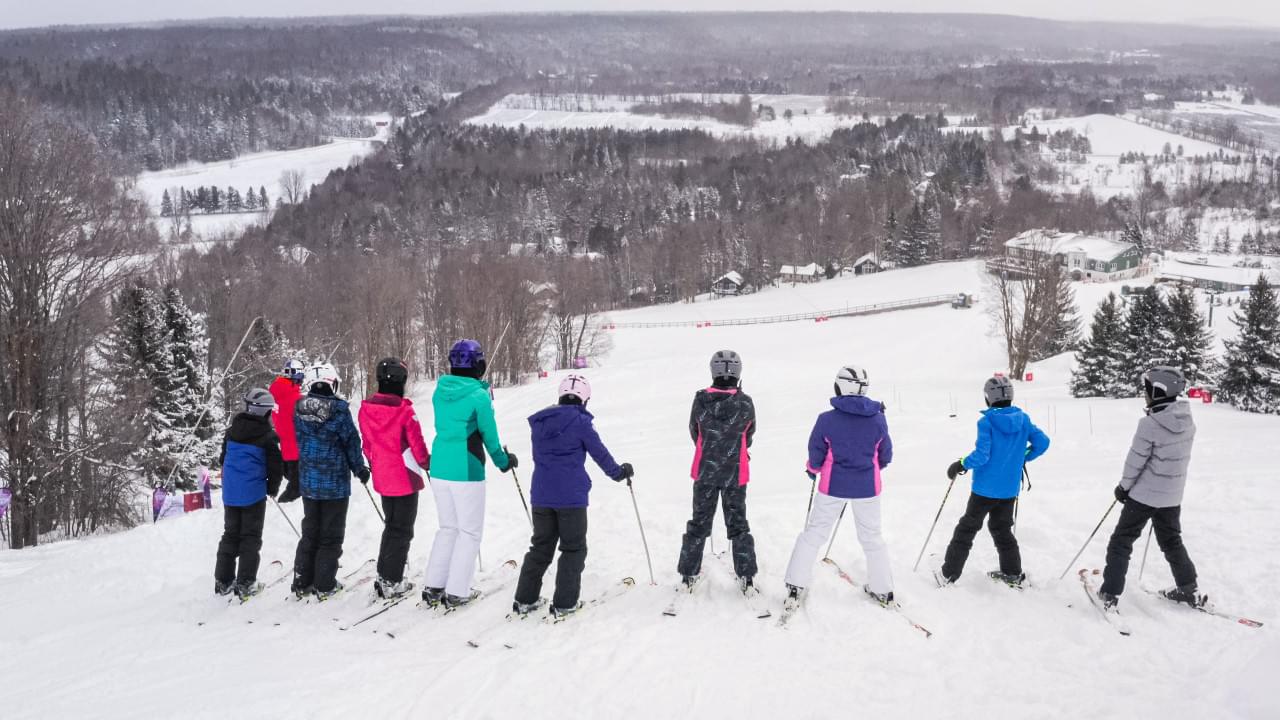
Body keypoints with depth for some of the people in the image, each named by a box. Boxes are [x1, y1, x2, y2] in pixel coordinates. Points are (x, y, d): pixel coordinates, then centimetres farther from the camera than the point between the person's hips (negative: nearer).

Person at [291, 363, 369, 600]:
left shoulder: (299, 409, -2)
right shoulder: (339, 409, -16)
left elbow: (297, 439, 9)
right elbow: (351, 441, -9)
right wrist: (360, 468, 5)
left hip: (308, 481, 5)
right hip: (335, 482, -5)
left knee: (310, 532, 17)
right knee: (331, 535, 6)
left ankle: (302, 582, 19)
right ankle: (324, 585, 9)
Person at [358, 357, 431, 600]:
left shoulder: (366, 409, -4)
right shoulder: (404, 410, -21)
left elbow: (367, 444, 7)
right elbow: (417, 446, -14)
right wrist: (427, 463, 5)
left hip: (382, 478, 6)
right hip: (405, 478, -6)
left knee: (391, 526, 22)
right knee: (402, 530, 7)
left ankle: (383, 576, 27)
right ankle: (392, 582, 11)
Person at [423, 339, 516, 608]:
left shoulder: (440, 391, 4)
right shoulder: (479, 395, -14)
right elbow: (489, 434, -6)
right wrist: (503, 460, 11)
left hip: (439, 468, 6)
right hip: (466, 471, -6)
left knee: (447, 527, 19)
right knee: (470, 531, 7)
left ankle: (433, 587, 18)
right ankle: (457, 592, 9)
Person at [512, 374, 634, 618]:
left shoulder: (540, 421, 7)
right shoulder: (580, 421, -10)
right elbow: (599, 452, -3)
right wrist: (619, 472, 14)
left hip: (541, 495, 5)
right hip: (571, 497, -5)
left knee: (541, 546, 16)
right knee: (573, 549, 7)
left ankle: (525, 599, 16)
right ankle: (564, 604, 5)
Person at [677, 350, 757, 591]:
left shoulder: (700, 400, -11)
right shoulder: (746, 403, -12)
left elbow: (694, 432, 2)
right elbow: (749, 436, 3)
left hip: (705, 471, 1)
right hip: (736, 472, -1)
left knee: (699, 522, 14)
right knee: (738, 525, 12)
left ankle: (689, 574, 18)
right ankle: (746, 577, 10)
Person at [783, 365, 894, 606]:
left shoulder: (827, 419, -14)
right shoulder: (877, 419, -7)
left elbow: (816, 455, -6)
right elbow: (885, 456, 3)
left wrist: (812, 469, 16)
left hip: (834, 486, -1)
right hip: (867, 487, 2)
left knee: (813, 533, 12)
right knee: (872, 537, 18)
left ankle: (795, 586, 11)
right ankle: (883, 590, 24)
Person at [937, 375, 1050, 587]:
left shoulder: (986, 422, -18)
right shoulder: (1023, 419, -2)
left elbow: (981, 455, -23)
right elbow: (1042, 442, -1)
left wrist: (960, 465, -8)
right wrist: (1024, 457, 14)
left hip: (985, 488, -5)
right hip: (1010, 489, 5)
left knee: (967, 529, 6)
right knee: (1002, 529, 23)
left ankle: (949, 574, 9)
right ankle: (1013, 573, 26)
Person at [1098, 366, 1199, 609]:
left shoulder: (1150, 424, -23)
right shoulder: (1188, 421, -2)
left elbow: (1135, 461, -16)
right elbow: (1180, 456, 9)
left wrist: (1123, 487, -1)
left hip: (1144, 494, -6)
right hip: (1173, 495, 6)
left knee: (1122, 540, 5)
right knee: (1171, 540, 24)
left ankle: (1110, 593, 3)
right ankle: (1189, 591, 29)